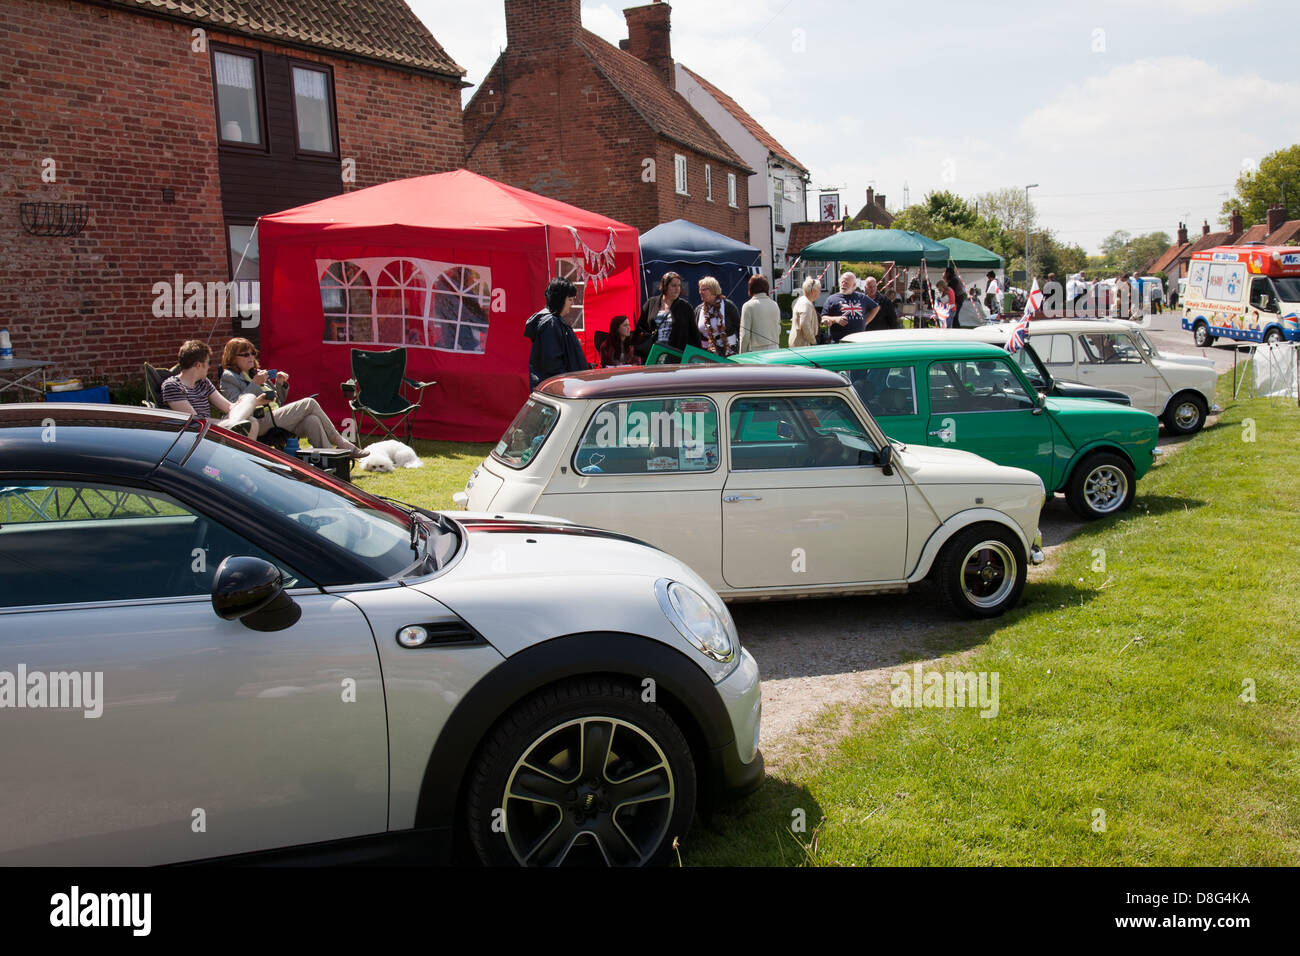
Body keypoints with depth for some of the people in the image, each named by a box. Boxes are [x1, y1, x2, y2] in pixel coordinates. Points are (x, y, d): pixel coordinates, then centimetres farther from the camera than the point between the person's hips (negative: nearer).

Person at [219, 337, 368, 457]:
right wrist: (255, 384, -13)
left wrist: (280, 384, 10)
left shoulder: (256, 374, 29)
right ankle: (342, 444, -16)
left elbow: (279, 400, 29)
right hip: (260, 423, -7)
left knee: (312, 420, -27)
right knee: (309, 403, -21)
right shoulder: (228, 378, 7)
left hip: (276, 417, 7)